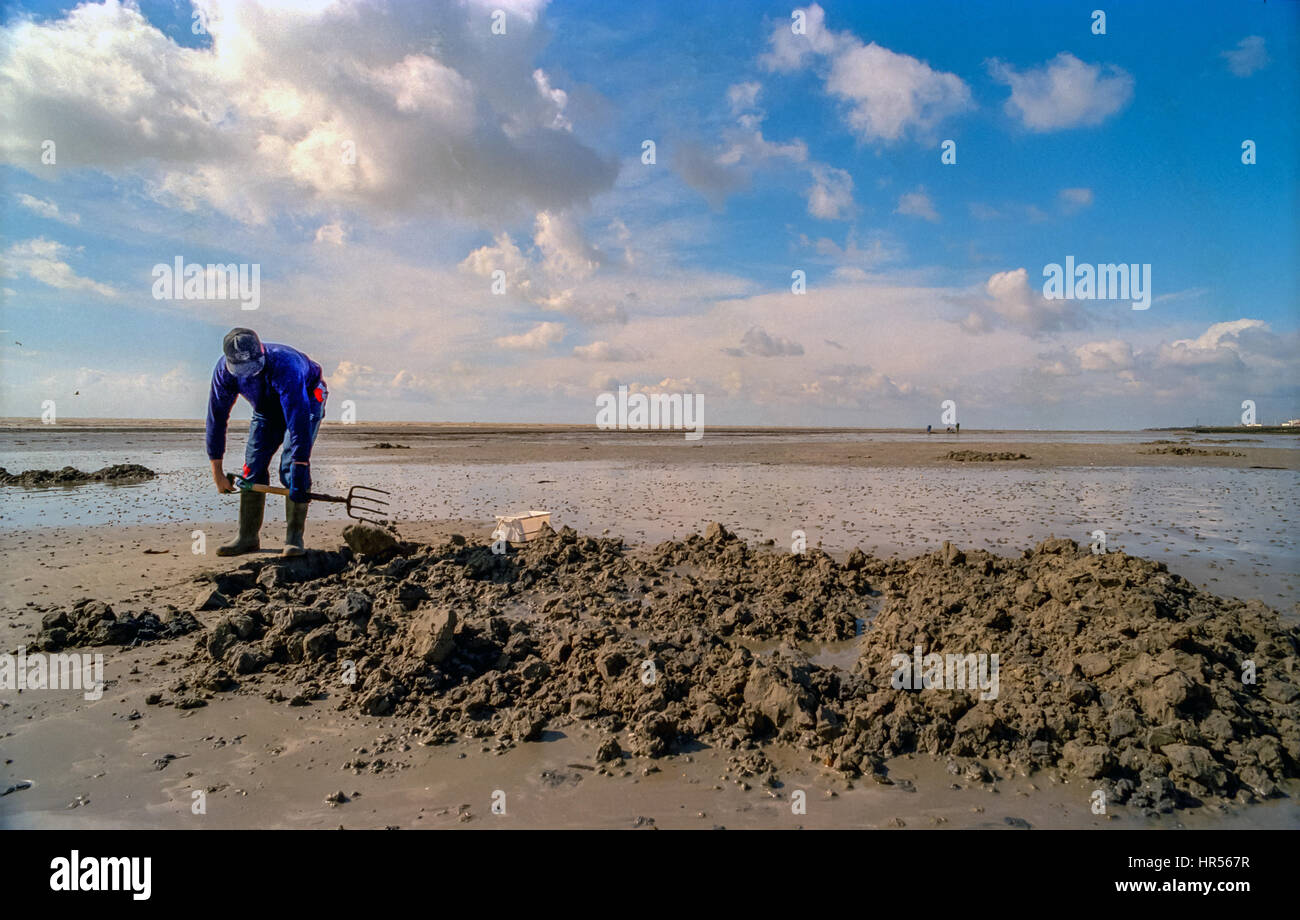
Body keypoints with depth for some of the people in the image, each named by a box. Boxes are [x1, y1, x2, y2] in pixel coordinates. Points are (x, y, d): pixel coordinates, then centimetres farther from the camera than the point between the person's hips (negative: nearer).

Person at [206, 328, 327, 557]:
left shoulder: (284, 364, -42)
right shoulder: (224, 370, -25)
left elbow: (298, 420, -45)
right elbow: (216, 417, -15)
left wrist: (299, 473, -48)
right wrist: (217, 471, -16)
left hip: (306, 400, -5)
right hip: (267, 407, 5)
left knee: (291, 466, -20)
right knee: (253, 465, -4)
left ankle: (294, 537, -12)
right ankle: (247, 538, 6)